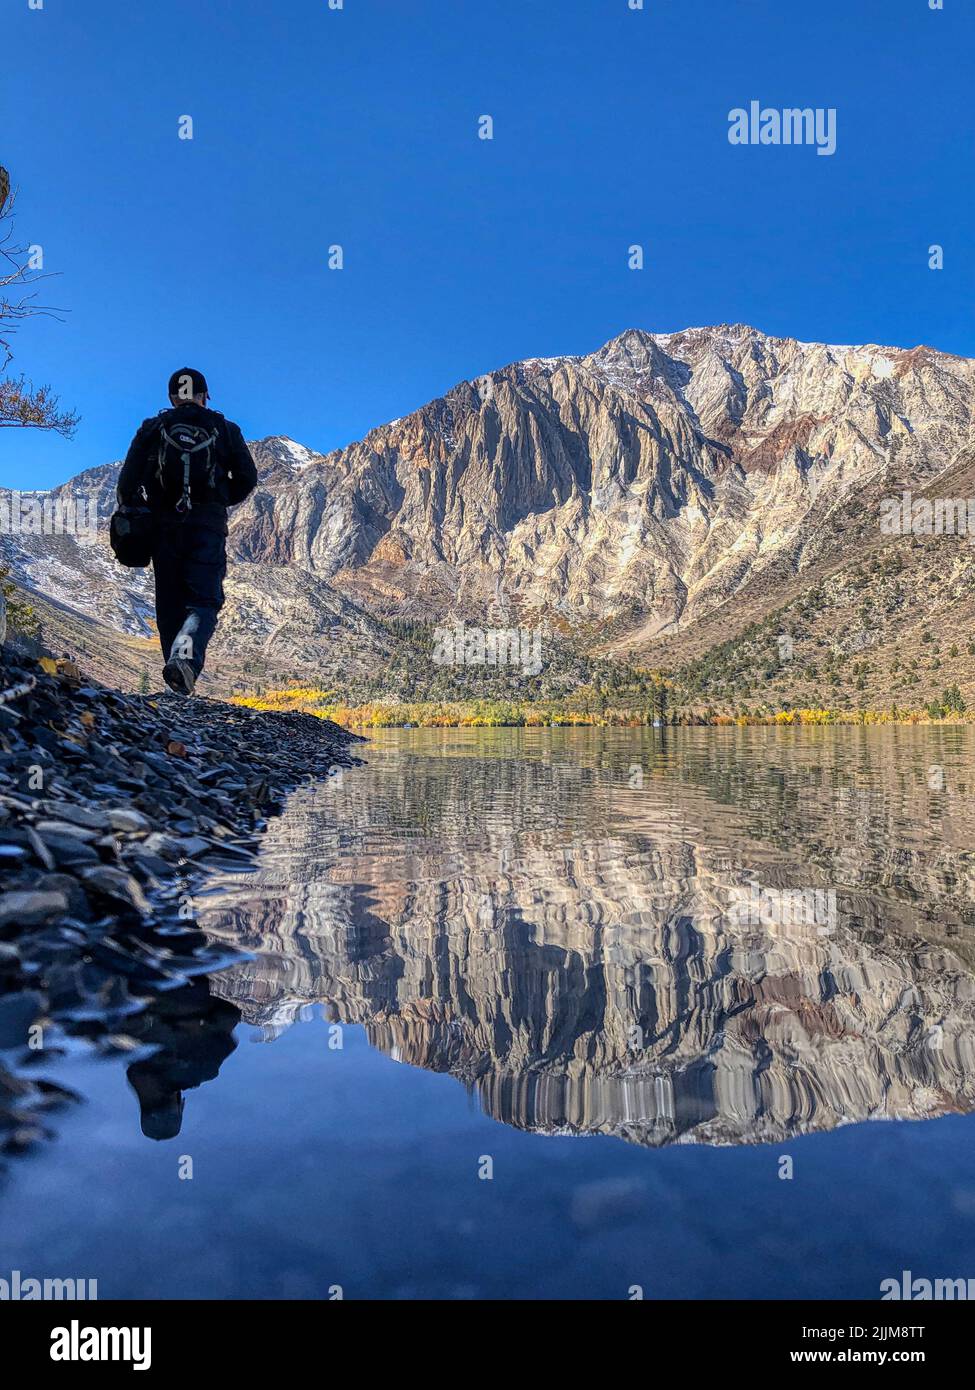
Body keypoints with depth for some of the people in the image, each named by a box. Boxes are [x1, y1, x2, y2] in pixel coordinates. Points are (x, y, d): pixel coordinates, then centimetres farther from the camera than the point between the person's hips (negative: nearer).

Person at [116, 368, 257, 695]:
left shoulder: (152, 429, 10)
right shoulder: (224, 429, 9)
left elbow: (128, 480, 2)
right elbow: (247, 478, 6)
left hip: (163, 524, 2)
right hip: (209, 525, -1)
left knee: (169, 604, 10)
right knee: (204, 601, -3)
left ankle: (178, 676, 9)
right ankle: (186, 658, -30)